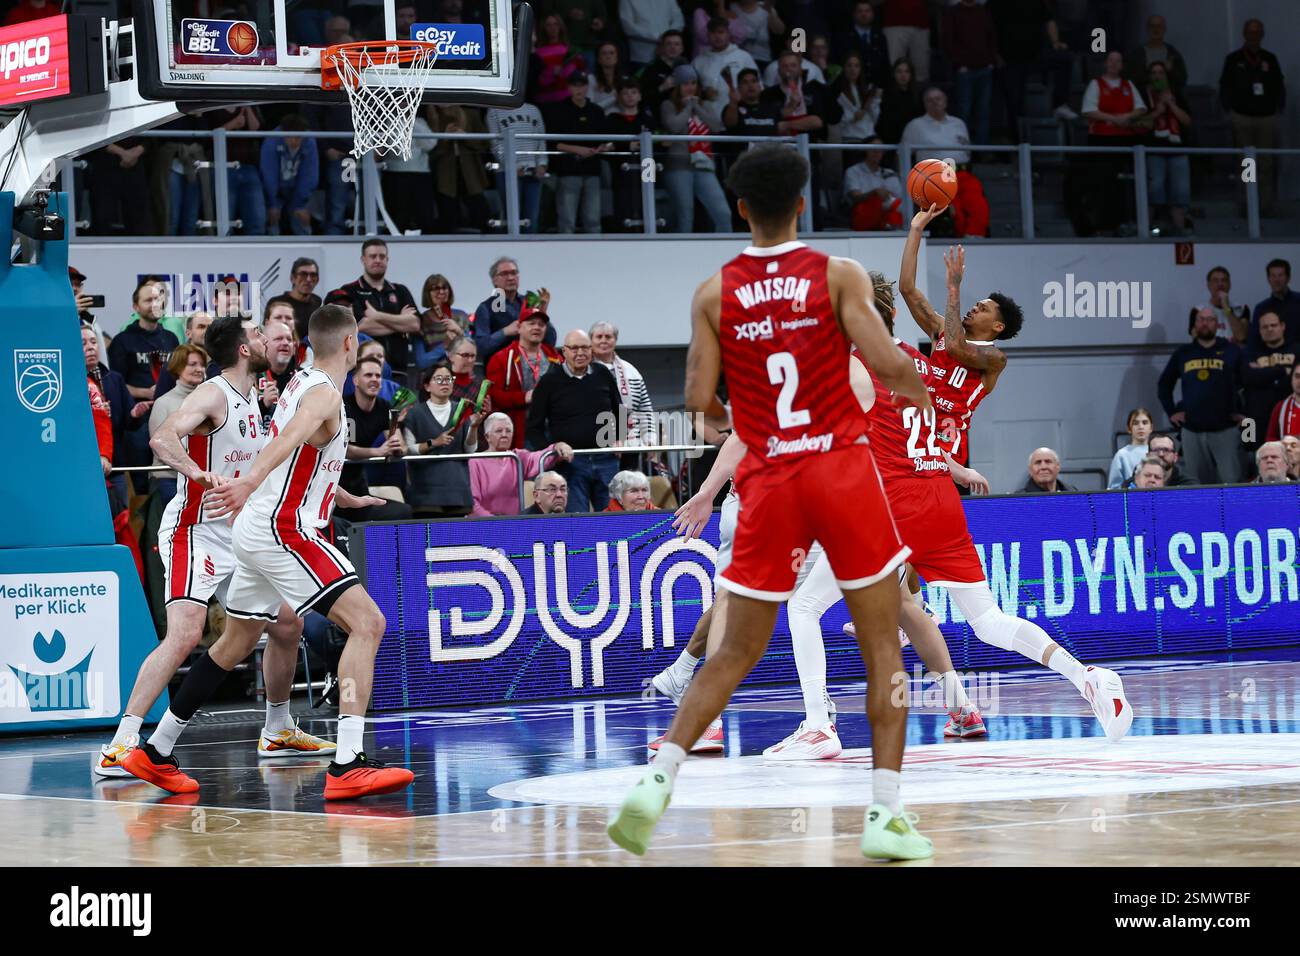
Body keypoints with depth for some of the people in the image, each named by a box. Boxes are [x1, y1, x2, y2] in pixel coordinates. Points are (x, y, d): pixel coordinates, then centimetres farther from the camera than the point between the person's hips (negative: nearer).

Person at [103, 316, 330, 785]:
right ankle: (121, 748, -29)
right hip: (195, 531, -10)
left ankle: (278, 732, 36)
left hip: (235, 536, 10)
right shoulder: (213, 394, -14)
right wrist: (200, 474, -45)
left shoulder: (249, 402, 14)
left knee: (287, 625, 19)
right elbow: (162, 438, -31)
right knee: (185, 634, -25)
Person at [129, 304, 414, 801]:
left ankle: (156, 753, 30)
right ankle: (348, 766, -27)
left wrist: (345, 497, 51)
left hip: (256, 531, 10)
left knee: (235, 643, 22)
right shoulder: (325, 394, -13)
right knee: (367, 623, -16)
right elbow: (290, 437, -35)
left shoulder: (300, 383, 16)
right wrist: (251, 480, -54)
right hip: (283, 531, -10)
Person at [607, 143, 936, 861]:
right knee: (883, 648, 6)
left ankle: (657, 780, -3)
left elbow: (699, 401, -2)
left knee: (736, 653, 12)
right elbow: (887, 364, -12)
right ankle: (885, 815, -1)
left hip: (768, 480, 2)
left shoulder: (714, 294, 2)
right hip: (844, 470, -2)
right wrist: (919, 391, 10)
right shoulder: (839, 276, -3)